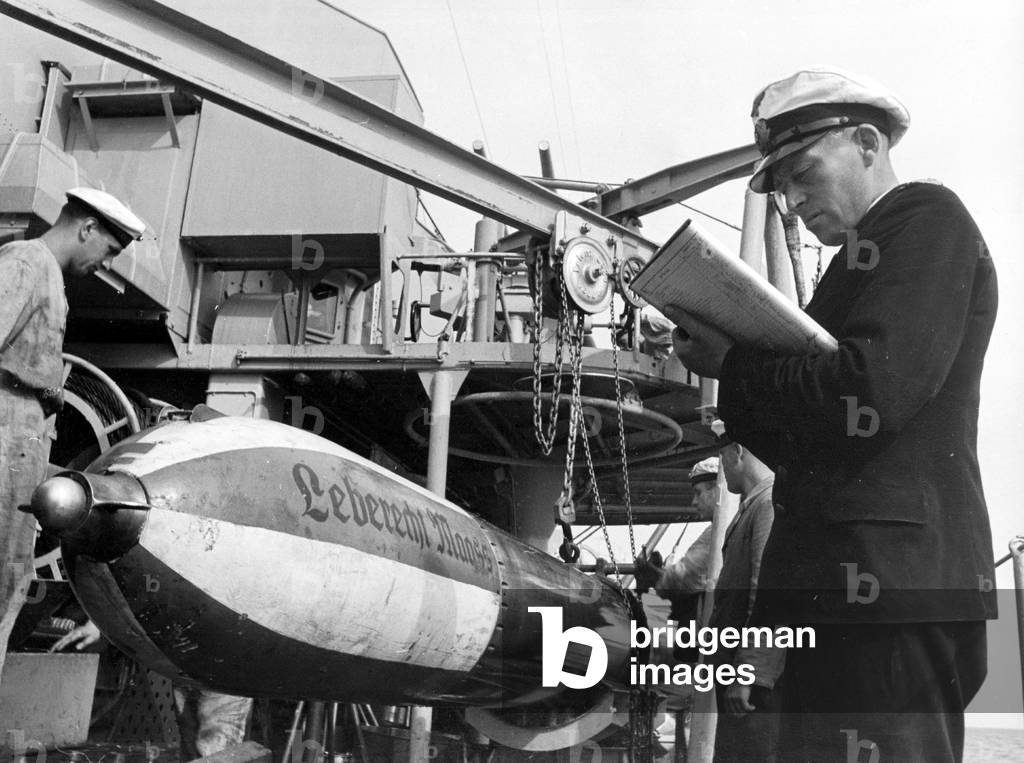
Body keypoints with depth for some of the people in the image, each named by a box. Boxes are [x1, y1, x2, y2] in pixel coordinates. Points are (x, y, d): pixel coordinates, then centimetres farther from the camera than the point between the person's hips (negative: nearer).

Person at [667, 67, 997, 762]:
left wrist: (733, 366, -6)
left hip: (891, 579, -9)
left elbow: (874, 391, -18)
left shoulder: (927, 216, -1)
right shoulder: (862, 263, 26)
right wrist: (737, 380, 7)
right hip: (847, 583, 9)